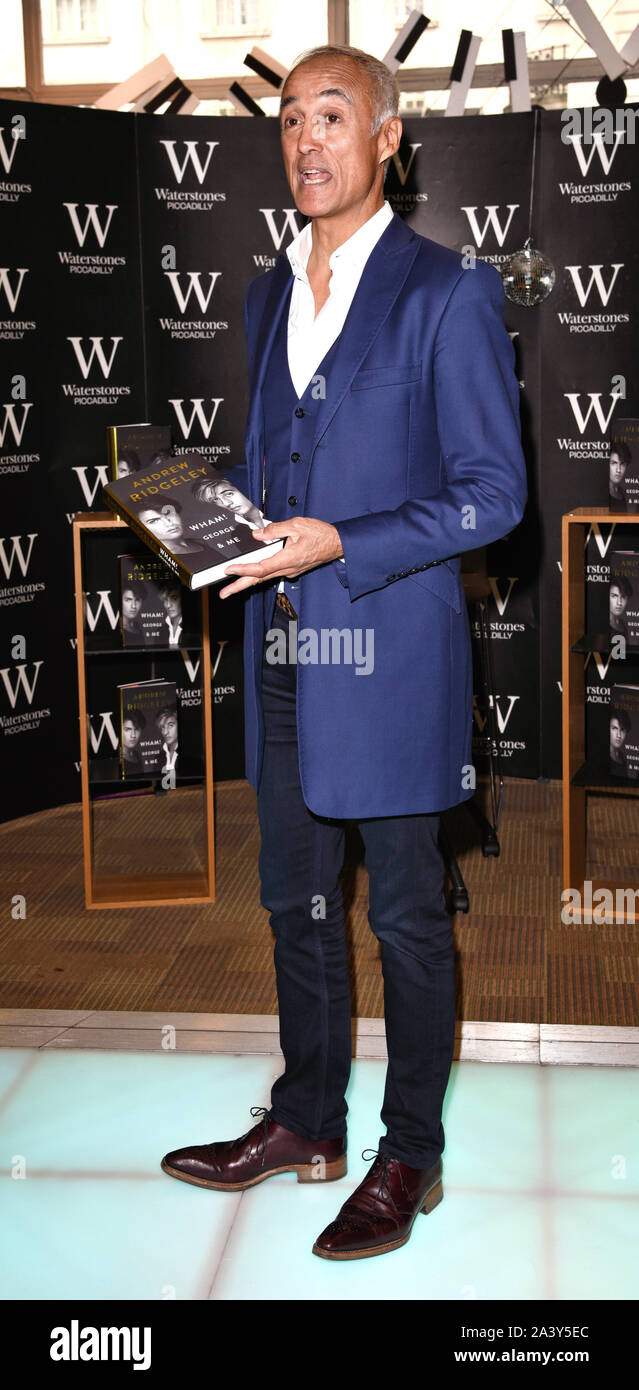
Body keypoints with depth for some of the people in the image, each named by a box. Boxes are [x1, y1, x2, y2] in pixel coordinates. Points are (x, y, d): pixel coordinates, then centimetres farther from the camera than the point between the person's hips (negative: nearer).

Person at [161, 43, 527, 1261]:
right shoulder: (270, 294, 14)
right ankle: (306, 1123, 33)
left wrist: (337, 545, -20)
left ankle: (408, 1159, 22)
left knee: (406, 918, 6)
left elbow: (491, 492, -11)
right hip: (282, 651, 7)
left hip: (389, 654, -6)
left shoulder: (449, 293, -8)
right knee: (296, 905, 16)